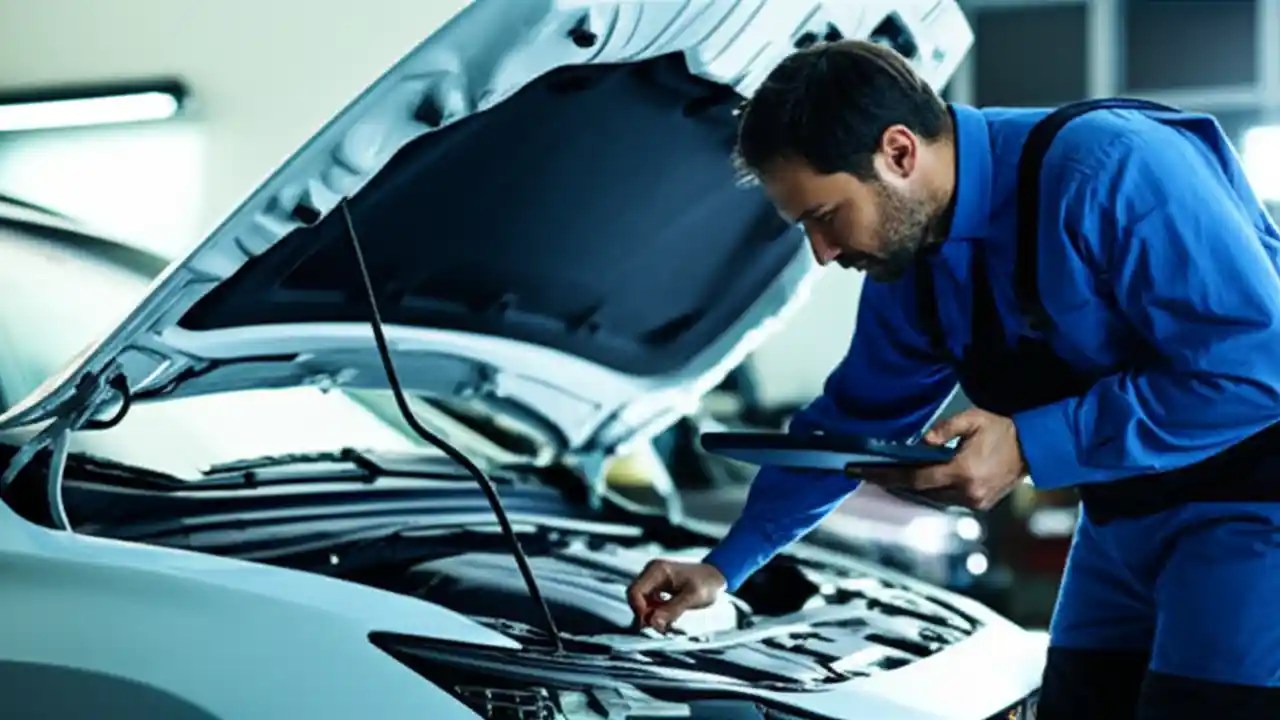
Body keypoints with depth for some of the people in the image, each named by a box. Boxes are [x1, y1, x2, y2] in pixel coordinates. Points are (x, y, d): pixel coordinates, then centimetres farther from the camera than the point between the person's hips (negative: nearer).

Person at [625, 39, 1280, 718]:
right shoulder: (911, 262, 2)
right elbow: (851, 422, 17)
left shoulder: (1111, 171, -25)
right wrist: (724, 566, 16)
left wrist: (1030, 447, -28)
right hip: (1126, 511, 8)